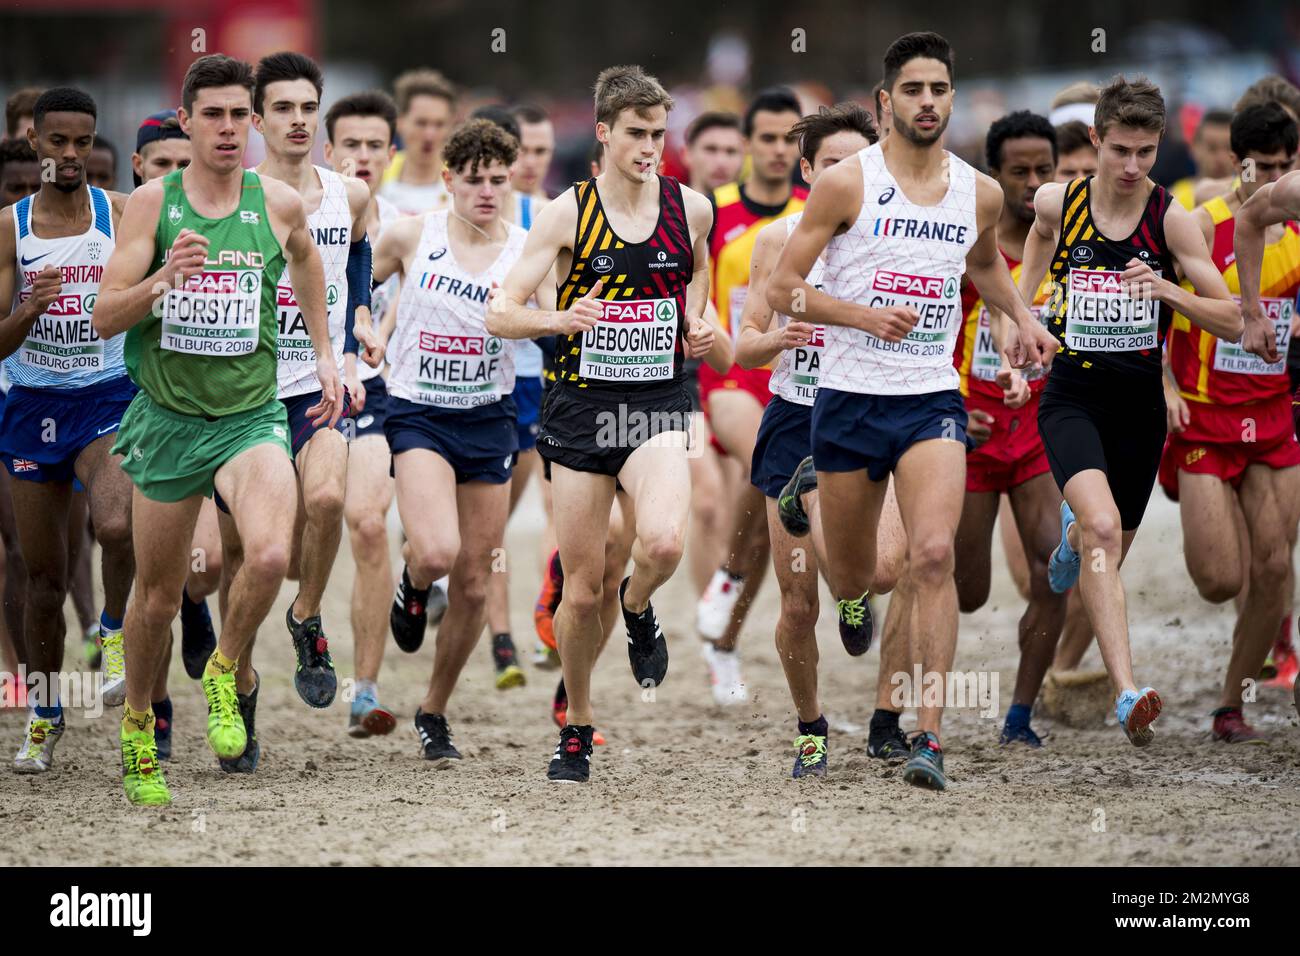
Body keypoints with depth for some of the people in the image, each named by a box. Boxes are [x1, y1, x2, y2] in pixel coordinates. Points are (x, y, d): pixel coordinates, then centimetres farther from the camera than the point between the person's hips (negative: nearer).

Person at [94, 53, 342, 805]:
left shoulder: (279, 203, -1)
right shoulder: (151, 203, -4)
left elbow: (306, 258, 24)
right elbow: (105, 318, -7)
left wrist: (325, 354, 21)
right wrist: (164, 279, -24)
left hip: (251, 417, 0)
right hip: (168, 418, 0)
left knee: (270, 556, -27)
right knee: (159, 594, 11)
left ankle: (227, 674, 0)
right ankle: (138, 722, 36)